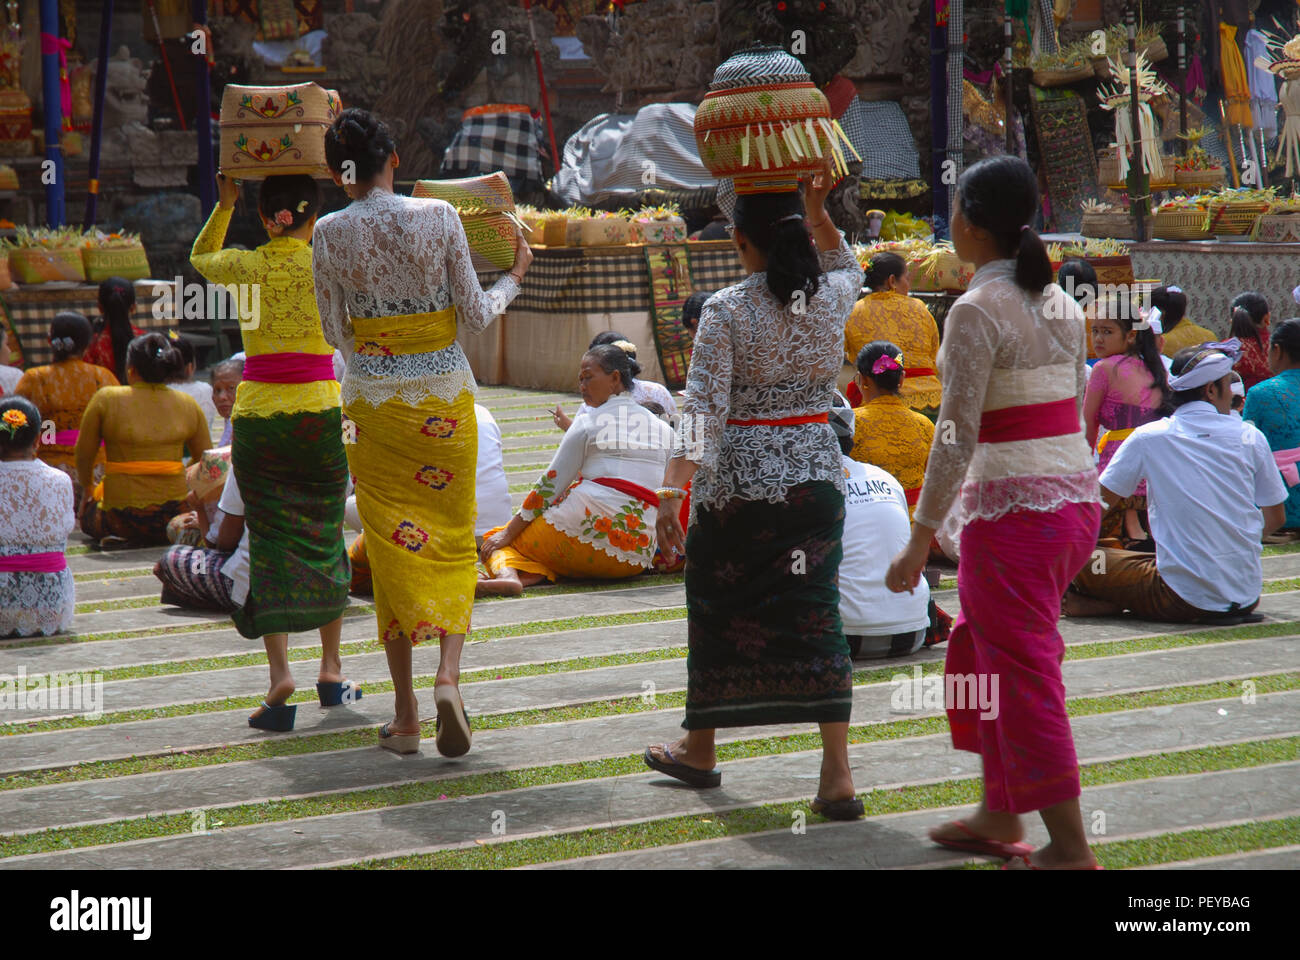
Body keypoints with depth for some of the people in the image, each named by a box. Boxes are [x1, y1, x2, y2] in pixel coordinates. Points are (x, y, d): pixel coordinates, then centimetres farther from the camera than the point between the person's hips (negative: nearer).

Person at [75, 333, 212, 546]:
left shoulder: (106, 400, -6)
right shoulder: (188, 404, 1)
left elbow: (84, 454, 3)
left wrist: (88, 489, 23)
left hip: (121, 520, -3)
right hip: (174, 515, 3)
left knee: (88, 513, 30)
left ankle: (122, 538, 3)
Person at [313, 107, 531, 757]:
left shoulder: (330, 234, -6)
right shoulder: (437, 217, -8)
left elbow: (336, 333, 1)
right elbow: (473, 317, -5)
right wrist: (514, 277, 13)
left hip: (374, 398, 1)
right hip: (445, 395, -1)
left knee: (392, 545, 8)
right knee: (452, 539, 11)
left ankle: (405, 715, 7)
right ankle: (448, 673, -11)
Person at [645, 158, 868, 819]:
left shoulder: (726, 310, -12)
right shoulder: (833, 296, 0)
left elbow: (703, 409, -19)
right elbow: (846, 268, 27)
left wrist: (671, 491, -20)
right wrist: (818, 212, 15)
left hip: (737, 480, -3)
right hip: (816, 475, 3)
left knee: (719, 610, 14)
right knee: (815, 612, 2)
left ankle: (699, 749, 31)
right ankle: (837, 773, -6)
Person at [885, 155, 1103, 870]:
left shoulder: (976, 312, -15)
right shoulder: (1059, 303, 9)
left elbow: (958, 436, -18)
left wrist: (920, 541, -14)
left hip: (1014, 512, -8)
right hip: (1077, 500, 8)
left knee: (1024, 675, 1)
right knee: (982, 653, 22)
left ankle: (1070, 848, 5)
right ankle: (1000, 817, 30)